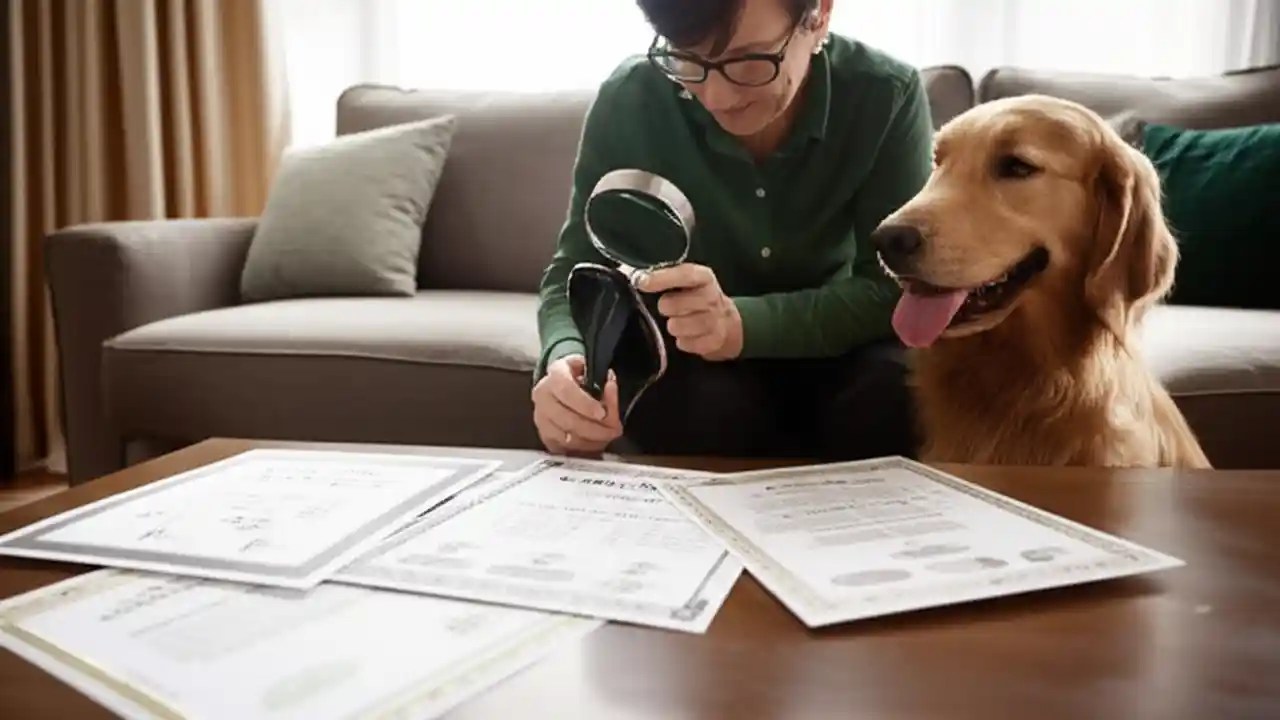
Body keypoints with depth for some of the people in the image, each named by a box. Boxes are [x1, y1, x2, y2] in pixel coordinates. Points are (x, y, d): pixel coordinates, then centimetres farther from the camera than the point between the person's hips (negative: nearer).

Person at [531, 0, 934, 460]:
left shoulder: (886, 96, -20)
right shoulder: (630, 101, -17)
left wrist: (742, 323, -37)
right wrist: (566, 358, -37)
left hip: (836, 349, 1)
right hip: (688, 360, 0)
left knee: (897, 397, -31)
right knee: (702, 409, -34)